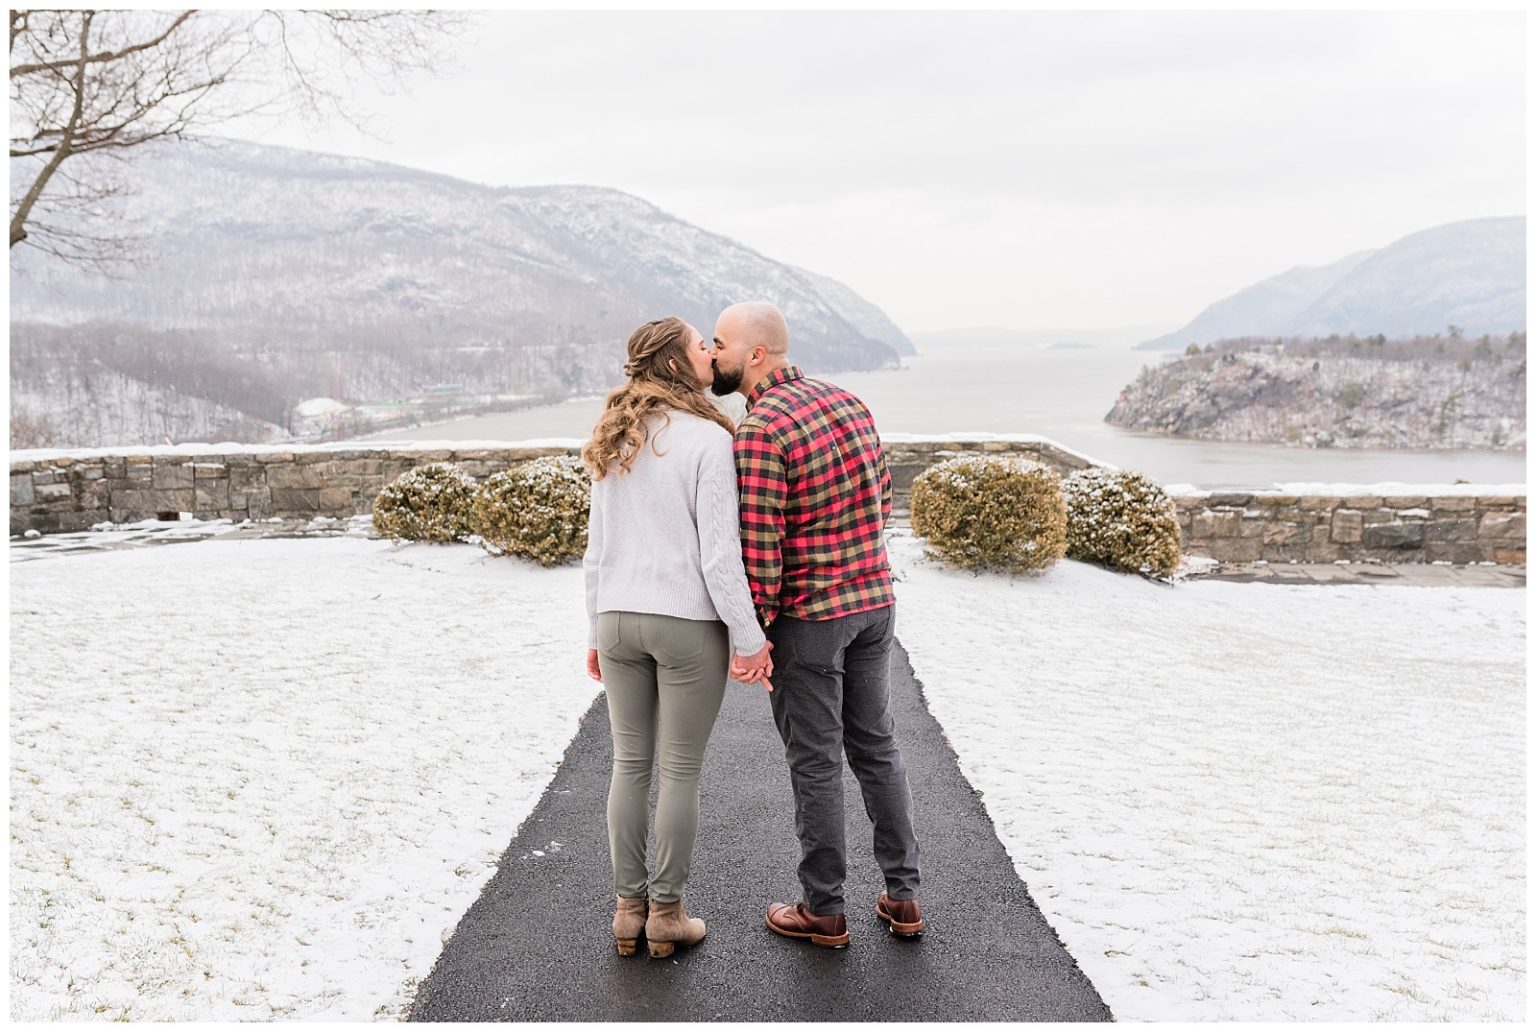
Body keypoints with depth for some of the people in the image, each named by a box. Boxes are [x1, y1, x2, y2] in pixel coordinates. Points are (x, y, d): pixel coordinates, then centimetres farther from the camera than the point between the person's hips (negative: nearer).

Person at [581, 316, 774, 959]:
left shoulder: (613, 441, 7)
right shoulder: (708, 438, -12)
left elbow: (597, 547, 9)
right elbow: (718, 553, -16)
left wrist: (597, 630, 17)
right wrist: (749, 637, -9)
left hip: (618, 619, 6)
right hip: (687, 622, -5)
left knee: (629, 763, 14)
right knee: (680, 770, 7)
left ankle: (628, 908, 22)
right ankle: (666, 913, 17)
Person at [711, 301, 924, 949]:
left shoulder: (759, 431, -19)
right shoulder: (848, 402, 5)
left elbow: (759, 549, -20)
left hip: (807, 616, -7)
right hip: (875, 602, 7)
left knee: (815, 761, 6)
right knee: (876, 746, 17)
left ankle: (824, 909, 20)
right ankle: (902, 896, 27)